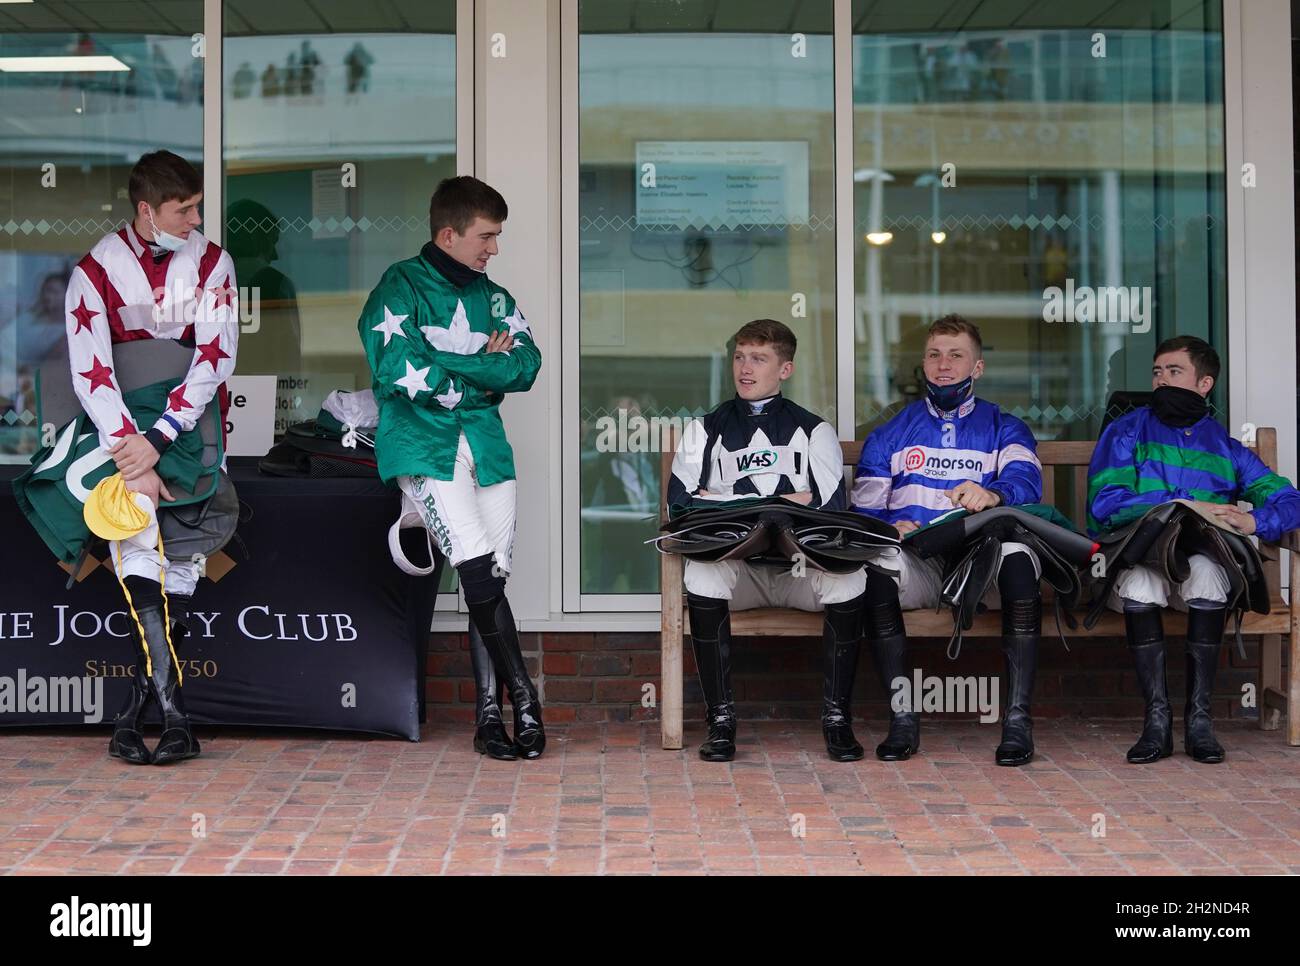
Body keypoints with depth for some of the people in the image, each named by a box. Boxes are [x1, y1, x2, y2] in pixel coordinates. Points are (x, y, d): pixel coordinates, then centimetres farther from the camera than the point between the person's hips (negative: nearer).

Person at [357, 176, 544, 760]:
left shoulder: (492, 296, 18)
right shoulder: (400, 288, 0)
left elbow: (526, 365, 4)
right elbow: (398, 369, -15)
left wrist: (446, 365, -8)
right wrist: (484, 373, -4)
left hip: (484, 441, 5)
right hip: (422, 442, -5)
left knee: (491, 575, -1)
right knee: (477, 566, -18)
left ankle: (488, 714, 5)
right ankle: (522, 694, -5)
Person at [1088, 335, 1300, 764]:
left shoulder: (1226, 447, 20)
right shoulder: (1127, 431, 14)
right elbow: (1105, 503, -3)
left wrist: (1253, 521, -15)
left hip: (1202, 557, 1)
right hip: (1131, 557, -1)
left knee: (1205, 568, -34)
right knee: (1140, 575, -36)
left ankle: (1199, 716, -27)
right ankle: (1157, 716, -29)